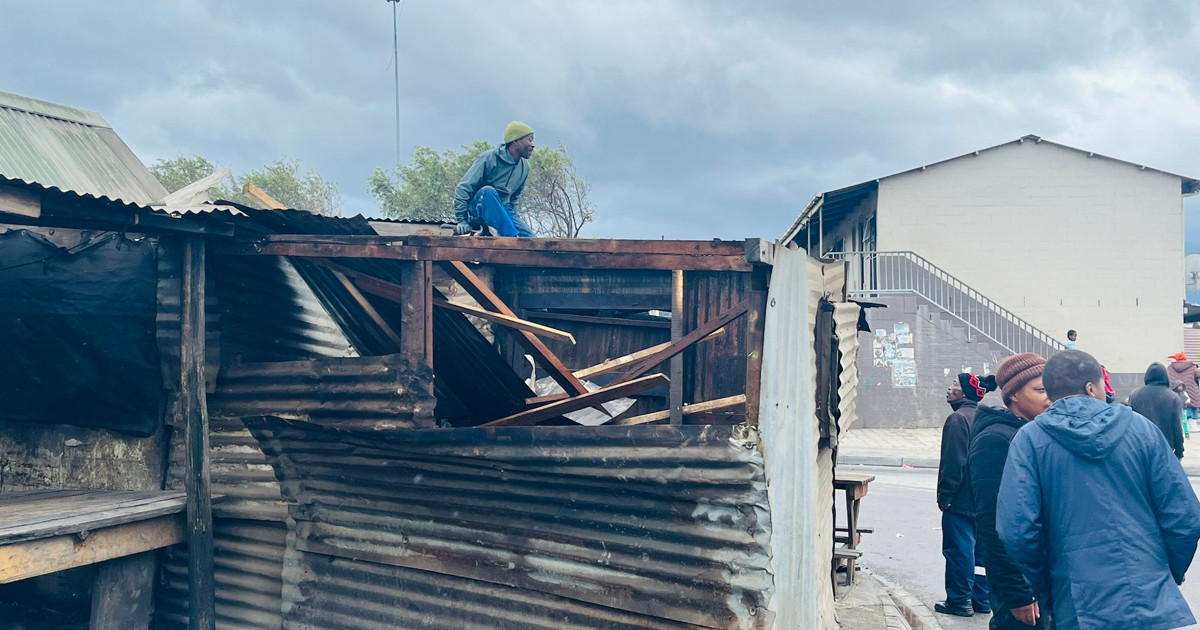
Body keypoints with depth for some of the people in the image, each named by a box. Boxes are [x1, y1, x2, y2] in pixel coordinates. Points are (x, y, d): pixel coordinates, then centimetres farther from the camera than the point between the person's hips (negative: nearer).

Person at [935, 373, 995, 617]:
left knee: (959, 550, 0)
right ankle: (981, 599, 20)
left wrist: (944, 496, -12)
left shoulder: (958, 419, -16)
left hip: (961, 501, -8)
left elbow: (953, 462, -19)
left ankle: (960, 600, 6)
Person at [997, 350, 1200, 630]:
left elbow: (1015, 531, -12)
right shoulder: (1141, 428, 1)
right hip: (1154, 605, 1)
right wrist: (1170, 575, 16)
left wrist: (1045, 586, 6)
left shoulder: (1030, 439, -3)